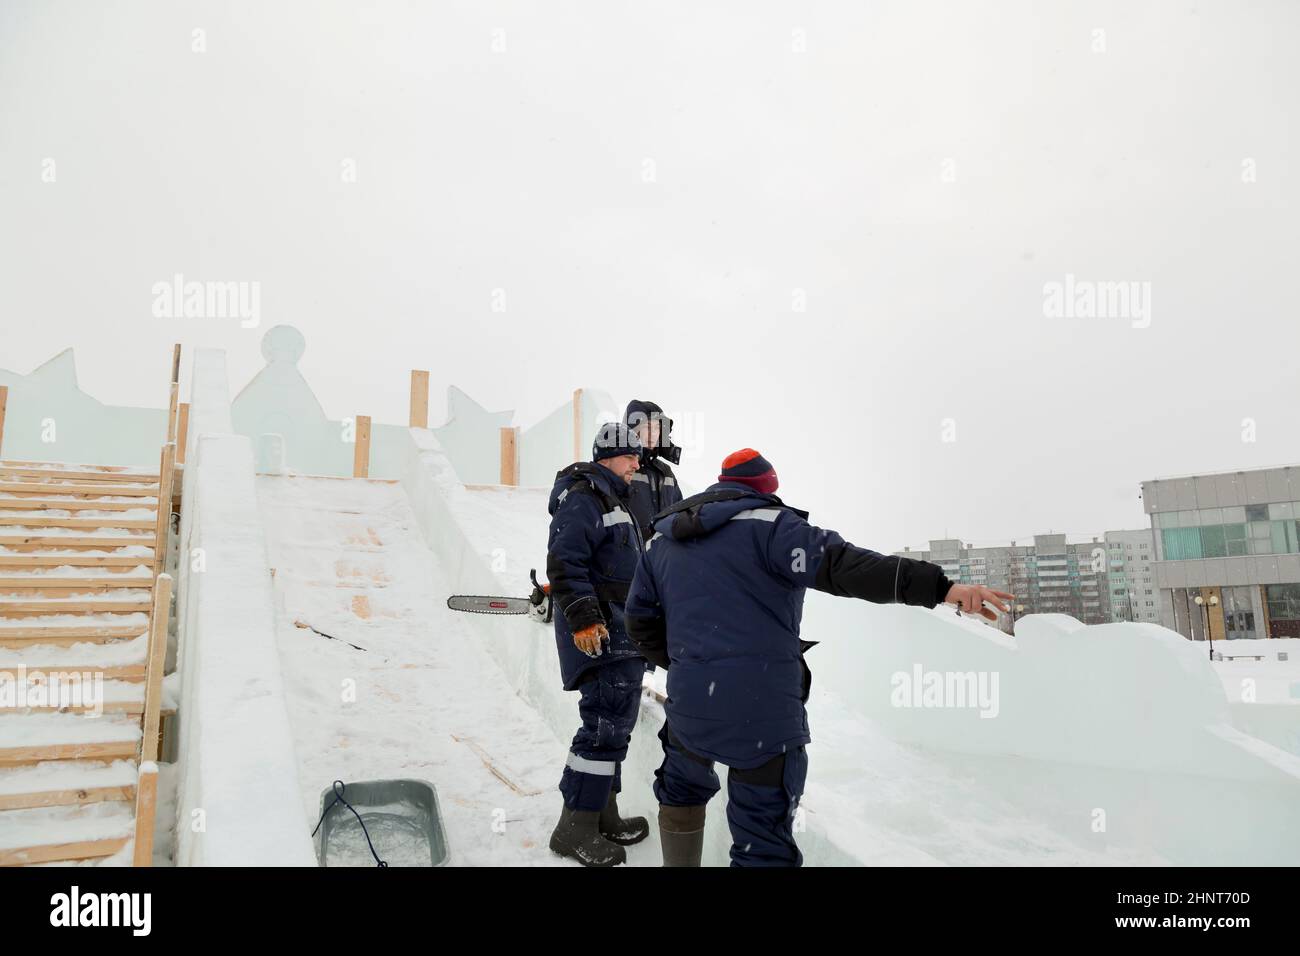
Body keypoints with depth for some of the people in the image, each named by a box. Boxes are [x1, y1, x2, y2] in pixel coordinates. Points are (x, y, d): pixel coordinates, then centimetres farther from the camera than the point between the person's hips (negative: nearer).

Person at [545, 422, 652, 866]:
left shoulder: (613, 498, 20)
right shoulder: (584, 497, -12)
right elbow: (565, 562, -20)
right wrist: (583, 618, -25)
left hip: (620, 631, 11)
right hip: (599, 631, -11)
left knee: (613, 724, 15)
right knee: (607, 724, -10)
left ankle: (602, 815, 26)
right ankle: (575, 829, 1)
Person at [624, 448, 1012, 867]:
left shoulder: (659, 541, 13)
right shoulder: (766, 524, -7)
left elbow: (641, 622, 19)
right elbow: (840, 565, -21)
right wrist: (940, 586, -26)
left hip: (688, 707, 6)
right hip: (764, 711, -5)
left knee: (681, 790, 33)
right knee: (764, 843, 5)